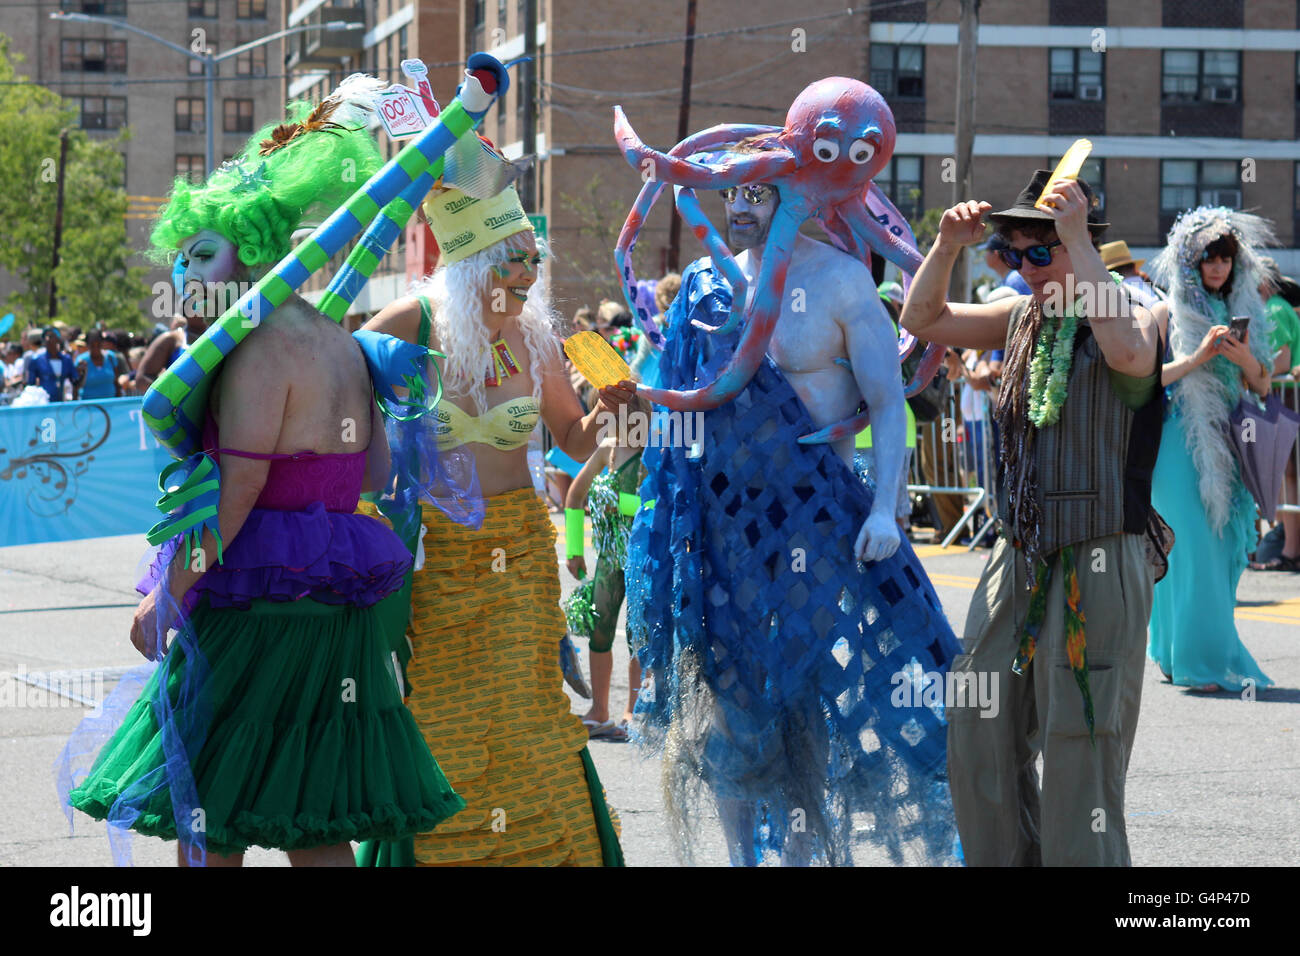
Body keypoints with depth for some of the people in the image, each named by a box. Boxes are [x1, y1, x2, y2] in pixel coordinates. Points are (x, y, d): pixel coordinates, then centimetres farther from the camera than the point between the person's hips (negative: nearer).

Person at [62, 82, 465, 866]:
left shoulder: (265, 340, -14)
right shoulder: (336, 341, 13)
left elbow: (236, 488, -18)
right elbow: (377, 471, 15)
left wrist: (165, 598, -13)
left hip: (261, 605, -9)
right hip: (335, 607, 9)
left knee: (207, 829, -1)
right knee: (317, 830, 10)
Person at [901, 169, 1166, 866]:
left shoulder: (1131, 315, -9)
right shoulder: (1022, 316, 10)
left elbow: (1131, 354, -32)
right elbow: (921, 320, 14)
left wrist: (1079, 241, -29)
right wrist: (947, 246, -3)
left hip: (1097, 565, -7)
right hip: (1018, 559, 7)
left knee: (1078, 752, -3)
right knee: (979, 734, 10)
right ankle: (1005, 860, 23)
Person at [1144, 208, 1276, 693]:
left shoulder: (1244, 312, 14)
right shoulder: (1169, 313, 1)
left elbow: (1263, 386, 13)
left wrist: (1244, 358, -8)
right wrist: (1199, 357, -16)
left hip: (1229, 443, 5)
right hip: (1181, 438, -5)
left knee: (1225, 547, 4)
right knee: (1195, 548, -9)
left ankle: (1175, 653, 14)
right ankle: (1200, 659, -7)